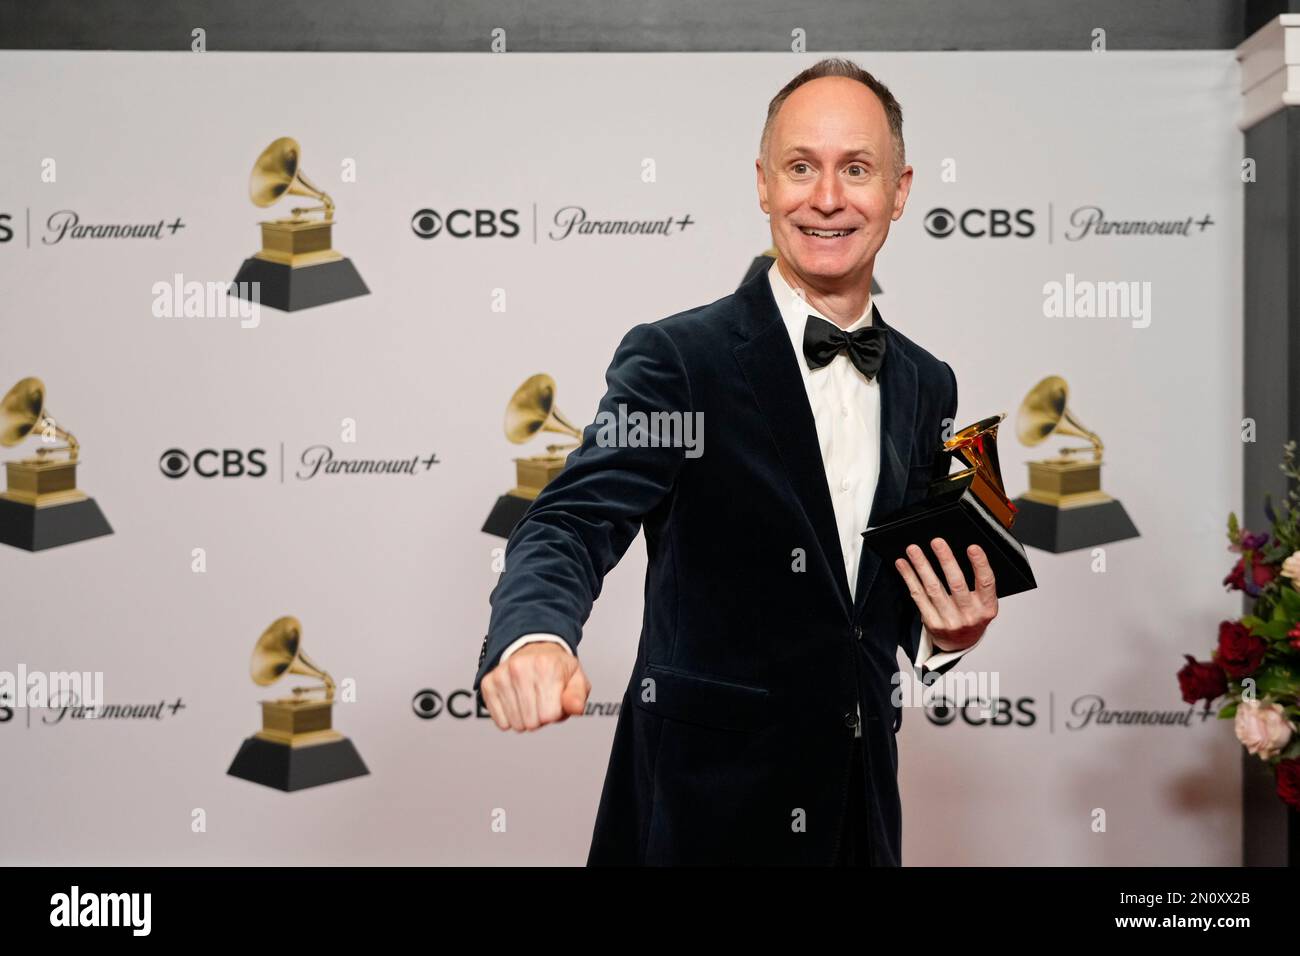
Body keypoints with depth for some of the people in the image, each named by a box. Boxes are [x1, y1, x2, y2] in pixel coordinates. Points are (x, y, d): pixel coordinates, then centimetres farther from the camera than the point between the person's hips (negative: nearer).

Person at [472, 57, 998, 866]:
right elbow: (576, 521, -23)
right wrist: (534, 637, -44)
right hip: (704, 805, -5)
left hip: (859, 800, 5)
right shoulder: (677, 358, -13)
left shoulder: (927, 385, 4)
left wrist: (950, 631, -8)